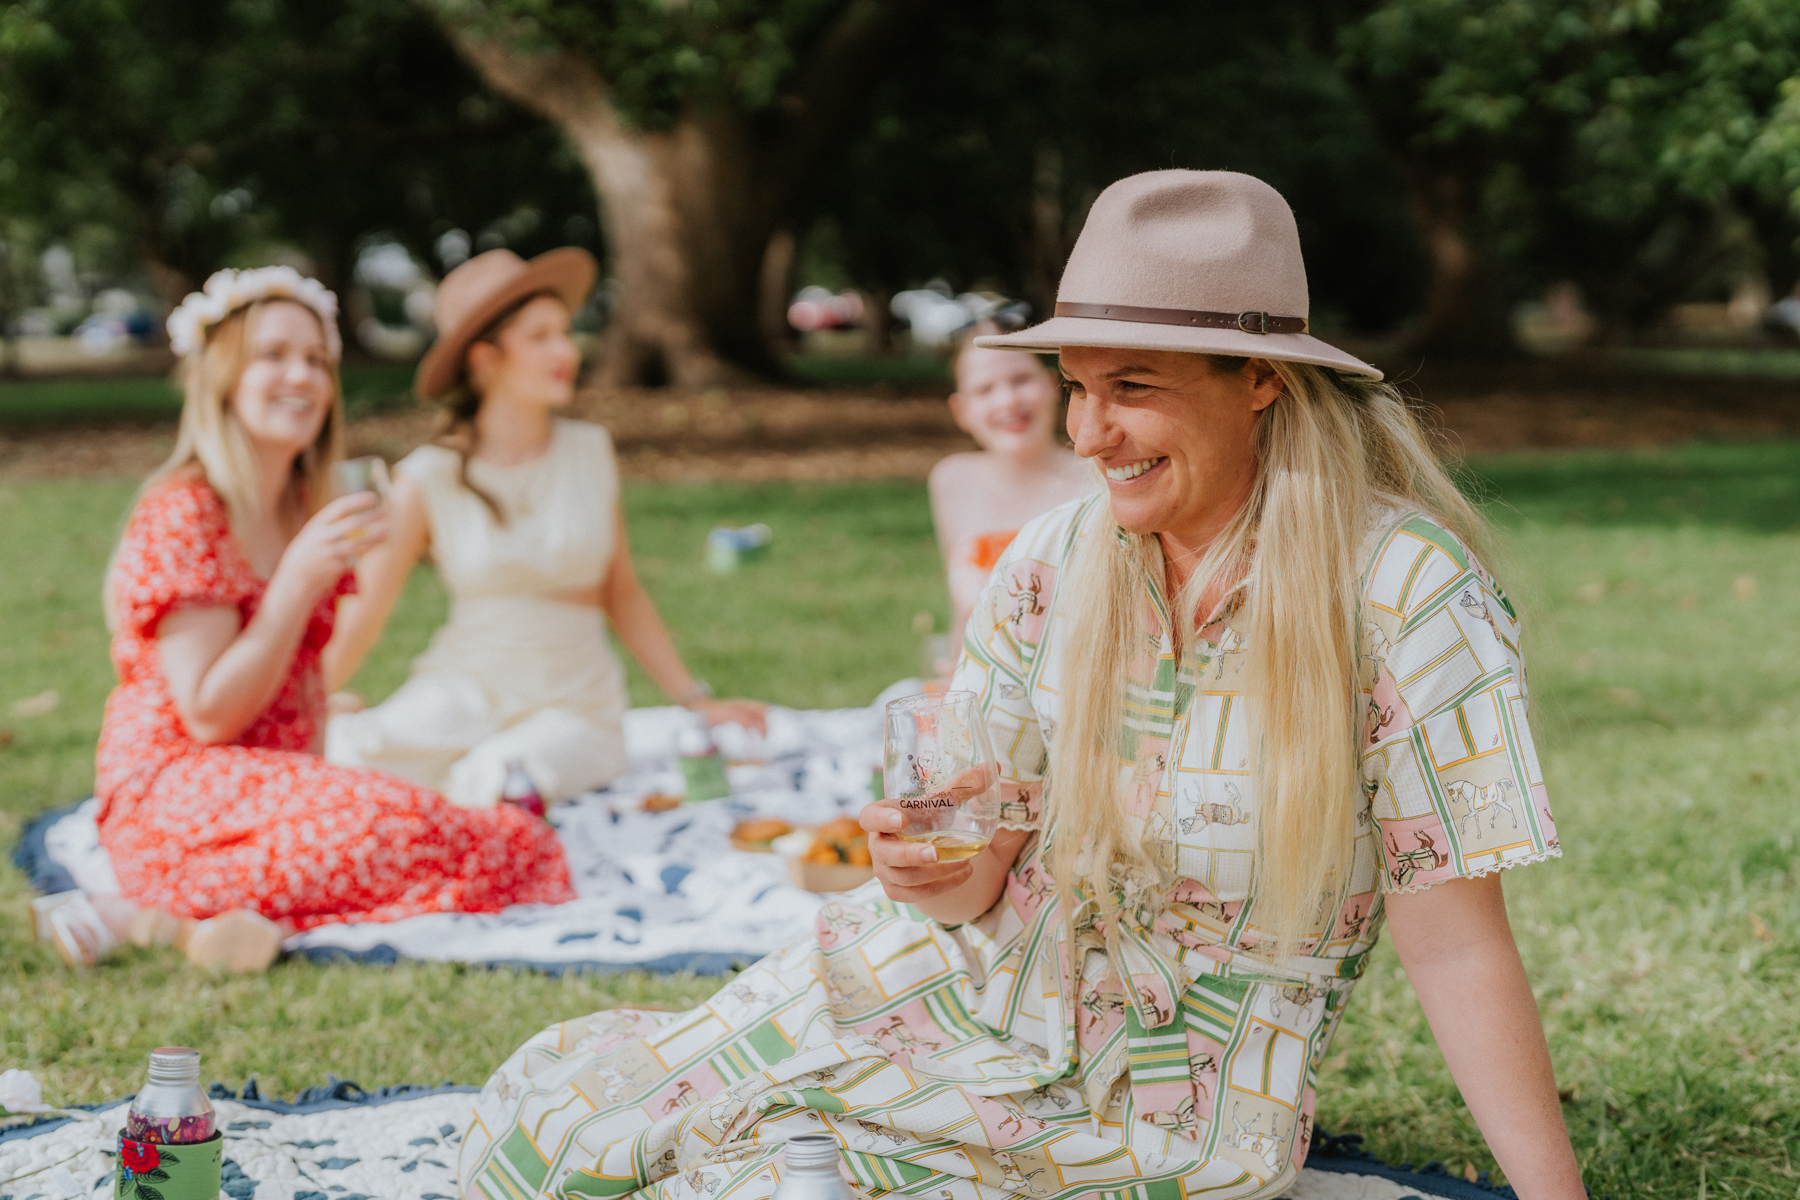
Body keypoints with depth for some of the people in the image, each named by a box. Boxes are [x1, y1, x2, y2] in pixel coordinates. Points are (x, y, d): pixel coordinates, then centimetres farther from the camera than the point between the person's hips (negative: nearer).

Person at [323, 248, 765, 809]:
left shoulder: (590, 452, 3)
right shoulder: (429, 479, -4)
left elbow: (622, 593, 12)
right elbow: (360, 617, 0)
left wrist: (697, 701, 9)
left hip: (576, 706, 1)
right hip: (460, 696, -1)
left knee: (499, 781, -33)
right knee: (355, 750, -32)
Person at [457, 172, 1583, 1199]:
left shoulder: (1406, 591, -21)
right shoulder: (1054, 563, -7)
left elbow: (1455, 944, -17)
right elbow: (982, 881, -1)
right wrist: (934, 871, -24)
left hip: (1175, 1103, -4)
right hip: (968, 986, 4)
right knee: (555, 1106, -4)